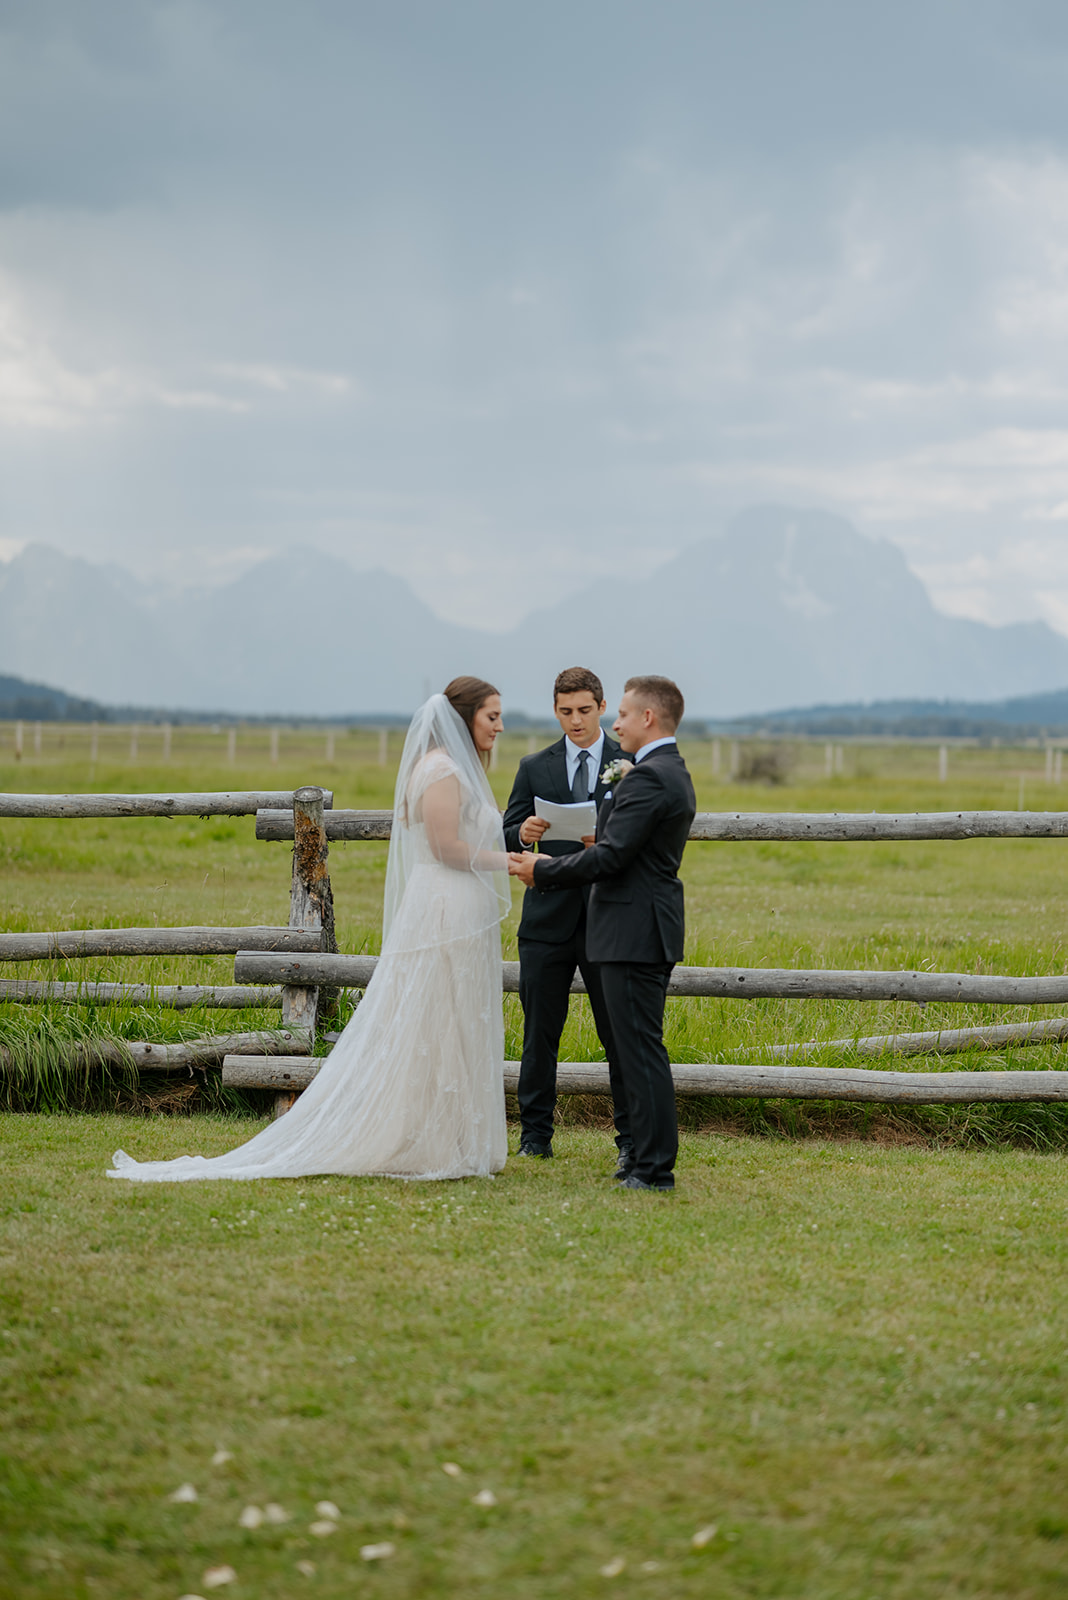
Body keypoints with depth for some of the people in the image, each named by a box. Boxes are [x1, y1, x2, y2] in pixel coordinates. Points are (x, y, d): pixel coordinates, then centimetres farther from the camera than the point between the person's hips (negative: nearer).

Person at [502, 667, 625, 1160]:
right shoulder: (534, 767, 10)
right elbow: (506, 839, 8)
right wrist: (522, 834, -16)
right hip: (548, 919, 2)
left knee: (618, 1032, 2)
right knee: (540, 1032, 5)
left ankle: (631, 1137, 9)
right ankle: (535, 1134, 14)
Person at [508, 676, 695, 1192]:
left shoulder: (648, 777, -17)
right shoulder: (675, 773, 17)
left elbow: (610, 857, -20)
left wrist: (543, 870, -10)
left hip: (634, 931, -11)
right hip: (651, 928, 11)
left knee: (640, 1049, -7)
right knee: (642, 1048, 14)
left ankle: (654, 1168, -5)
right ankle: (650, 1158, 19)